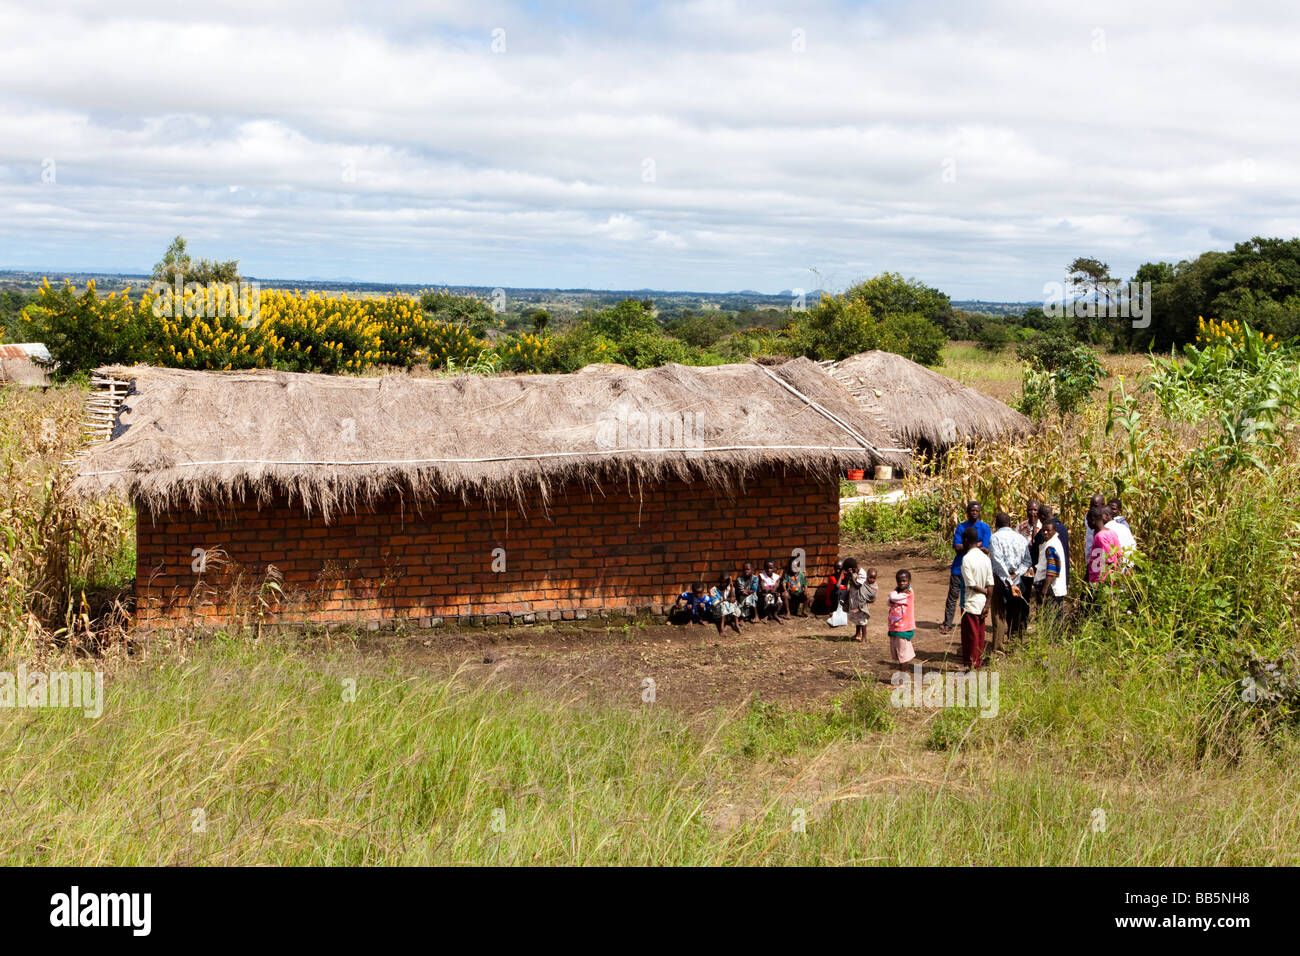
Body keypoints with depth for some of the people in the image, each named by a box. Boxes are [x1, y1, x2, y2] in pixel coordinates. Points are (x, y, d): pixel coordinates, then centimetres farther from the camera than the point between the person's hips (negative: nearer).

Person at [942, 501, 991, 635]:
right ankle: (947, 624, 2)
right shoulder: (961, 527, 5)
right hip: (959, 567, 1)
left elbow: (985, 549, -9)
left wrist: (964, 547, -12)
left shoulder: (985, 528, 1)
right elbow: (957, 547, -6)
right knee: (953, 596, -2)